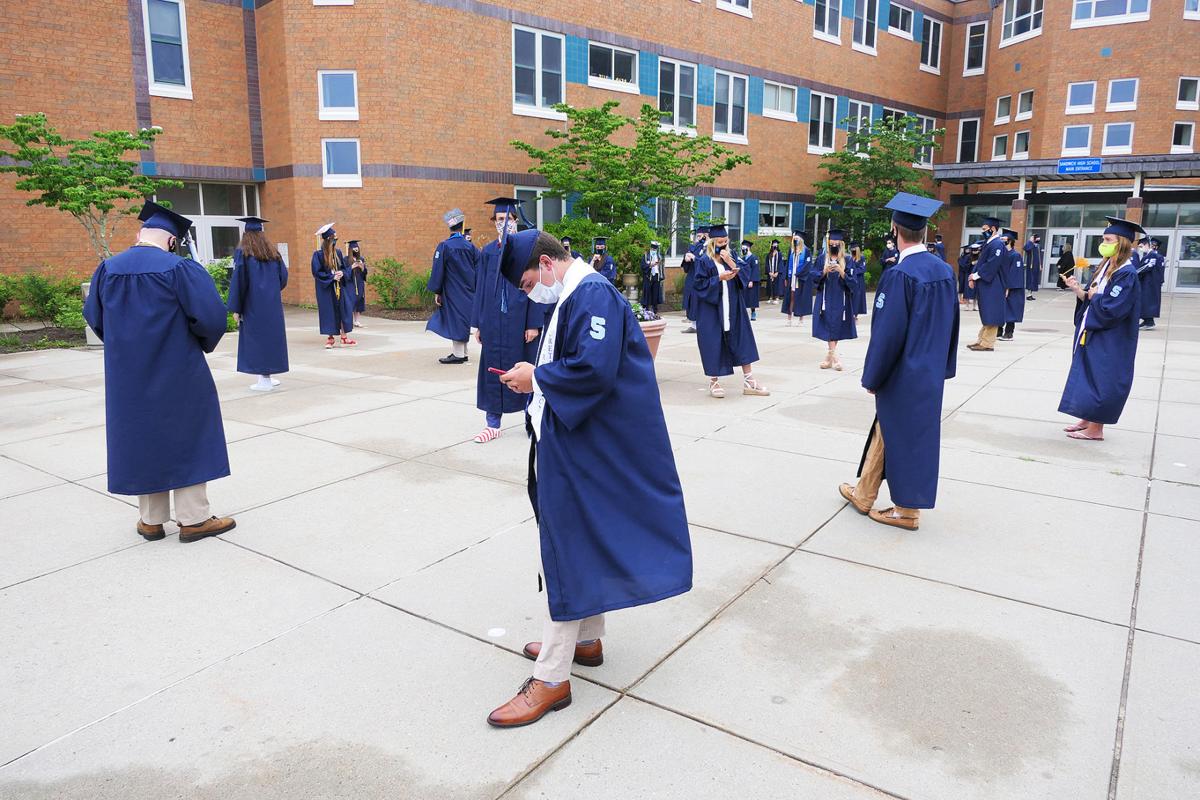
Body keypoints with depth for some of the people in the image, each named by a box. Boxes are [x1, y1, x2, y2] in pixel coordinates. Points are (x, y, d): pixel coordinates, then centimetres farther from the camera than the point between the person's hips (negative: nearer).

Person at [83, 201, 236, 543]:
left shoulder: (107, 269, 1)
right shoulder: (180, 268, -14)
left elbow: (94, 316, 11)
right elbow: (212, 315, -17)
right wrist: (203, 344, 3)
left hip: (127, 377, 4)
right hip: (177, 374, -4)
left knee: (141, 439, 14)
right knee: (186, 439, 6)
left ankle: (151, 520, 22)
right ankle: (193, 518, 11)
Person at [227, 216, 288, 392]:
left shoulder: (242, 252, -6)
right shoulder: (273, 252, 7)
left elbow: (238, 281, -9)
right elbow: (283, 277, 10)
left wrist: (235, 308, -6)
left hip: (253, 304, -4)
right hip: (273, 304, 4)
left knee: (257, 338, 0)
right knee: (271, 336, 10)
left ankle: (264, 380, 0)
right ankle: (268, 376, 15)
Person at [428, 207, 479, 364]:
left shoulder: (444, 246, -10)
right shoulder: (470, 246, 2)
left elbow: (438, 271, -8)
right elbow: (478, 268, 4)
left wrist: (436, 292, -1)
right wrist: (475, 289, 11)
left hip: (452, 291, -5)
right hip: (468, 292, 5)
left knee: (455, 320, 0)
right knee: (463, 319, 13)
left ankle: (458, 354, 3)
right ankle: (463, 353, 19)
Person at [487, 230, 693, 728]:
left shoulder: (592, 295, -18)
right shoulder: (571, 297, 13)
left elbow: (595, 369, -29)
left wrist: (537, 377, -16)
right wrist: (535, 374, 5)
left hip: (585, 449, -11)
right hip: (577, 441, 11)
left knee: (570, 551, -3)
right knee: (582, 547, 19)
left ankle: (553, 677, 8)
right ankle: (585, 639, 36)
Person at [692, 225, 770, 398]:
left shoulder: (730, 258, 11)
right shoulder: (704, 261, -4)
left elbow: (743, 280, 3)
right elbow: (700, 284, -11)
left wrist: (732, 265, -11)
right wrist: (720, 278, -19)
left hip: (733, 309, 5)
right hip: (712, 310, -5)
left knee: (743, 342, 3)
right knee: (714, 344, -1)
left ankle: (748, 381, 9)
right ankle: (714, 382, 13)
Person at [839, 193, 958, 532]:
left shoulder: (898, 275, -20)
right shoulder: (944, 270, 3)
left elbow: (887, 333, -20)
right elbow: (951, 324, 10)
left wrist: (871, 377, -10)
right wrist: (944, 367, 18)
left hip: (902, 375, -7)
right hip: (931, 372, 7)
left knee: (901, 437, 7)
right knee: (886, 429, 16)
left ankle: (907, 511, 23)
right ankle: (864, 494, 27)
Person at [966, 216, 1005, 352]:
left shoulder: (997, 245, -14)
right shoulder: (988, 243, 15)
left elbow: (992, 265, -21)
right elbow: (981, 262, 17)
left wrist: (976, 275, -14)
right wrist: (974, 276, 4)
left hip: (992, 286, -10)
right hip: (984, 284, 10)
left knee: (990, 315, -6)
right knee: (985, 315, 13)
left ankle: (987, 344, -3)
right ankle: (982, 340, 20)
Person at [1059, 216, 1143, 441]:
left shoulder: (1126, 273, -19)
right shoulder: (1107, 267, 8)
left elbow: (1110, 309, -26)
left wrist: (1093, 296, -9)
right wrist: (1078, 289, -6)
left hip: (1109, 341, -9)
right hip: (1093, 334, 9)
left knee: (1101, 382, -2)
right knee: (1088, 377, 14)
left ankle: (1095, 429, 6)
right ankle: (1087, 420, 24)